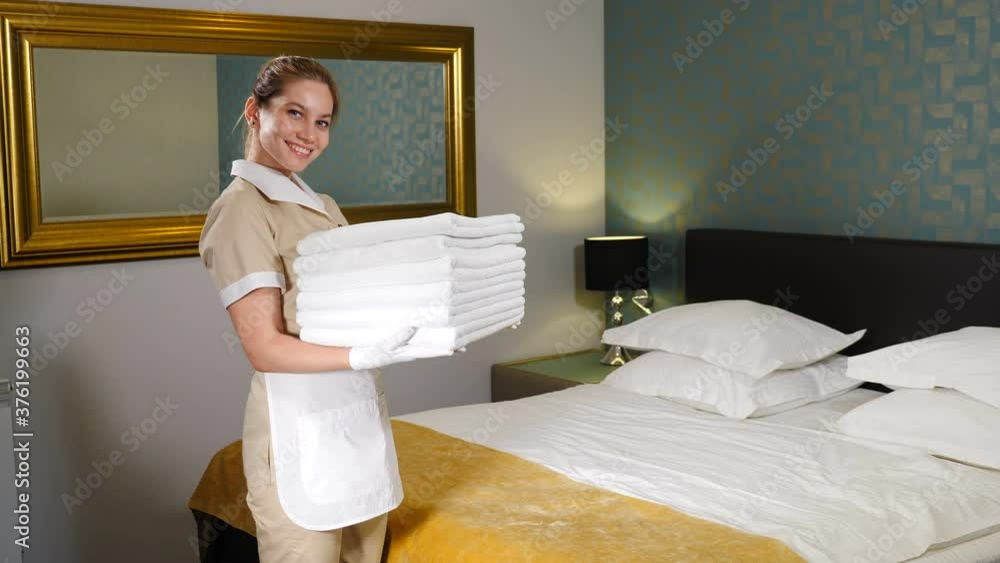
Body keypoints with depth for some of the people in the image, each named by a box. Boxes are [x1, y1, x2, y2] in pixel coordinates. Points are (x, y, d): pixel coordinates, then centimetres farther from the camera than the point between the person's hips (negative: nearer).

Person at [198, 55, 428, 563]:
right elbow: (266, 349, -16)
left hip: (359, 418, 8)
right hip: (301, 425, -8)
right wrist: (365, 356, -28)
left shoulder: (324, 207, 15)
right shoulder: (241, 208, -11)